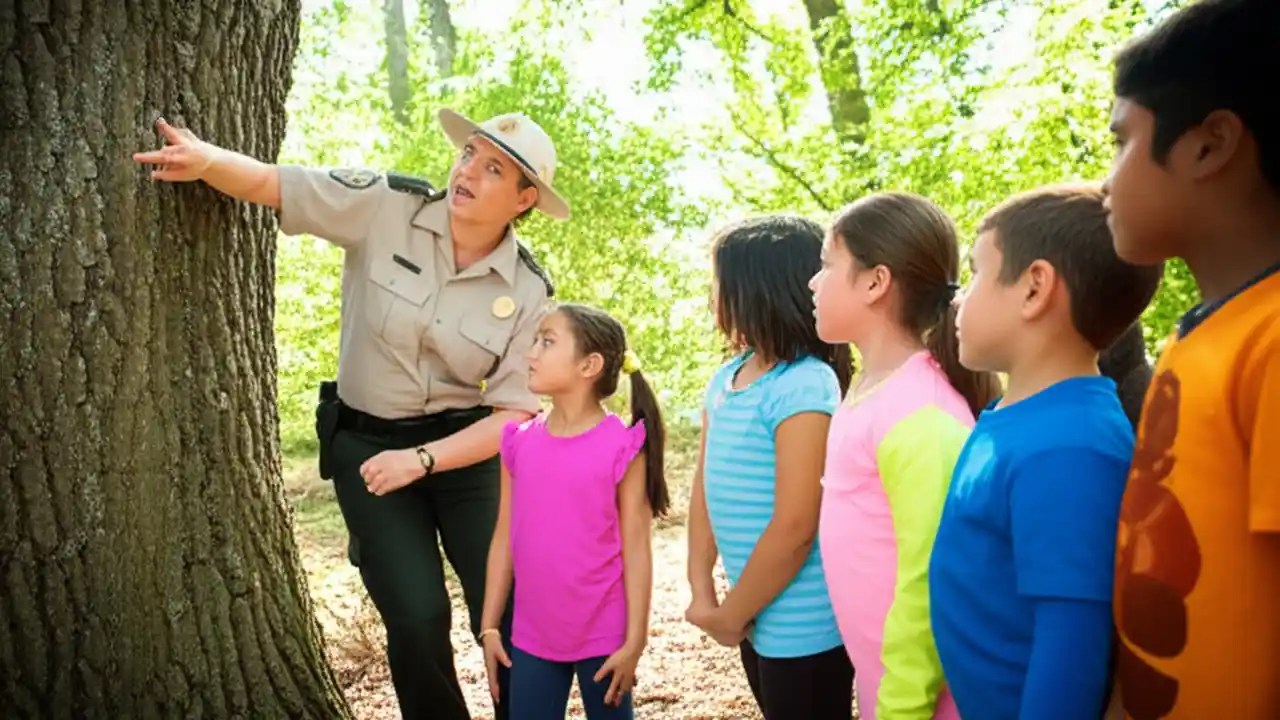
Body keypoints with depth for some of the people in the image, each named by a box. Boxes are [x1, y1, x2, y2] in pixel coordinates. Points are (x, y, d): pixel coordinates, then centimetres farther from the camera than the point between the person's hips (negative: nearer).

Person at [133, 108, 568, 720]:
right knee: (417, 617, -8)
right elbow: (267, 183, -10)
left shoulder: (527, 290, -9)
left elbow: (514, 413, -8)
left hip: (463, 448, 1)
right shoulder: (385, 207, -11)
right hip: (366, 443, -1)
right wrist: (204, 158, -32)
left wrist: (421, 459, -18)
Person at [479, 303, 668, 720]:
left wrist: (634, 641, -9)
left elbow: (636, 548, -9)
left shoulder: (622, 446, -12)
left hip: (602, 637, -4)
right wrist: (489, 626, 6)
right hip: (532, 637, 4)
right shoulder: (519, 442, 0)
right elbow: (505, 539, 5)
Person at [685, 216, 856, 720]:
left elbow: (795, 526, -22)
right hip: (759, 616, 8)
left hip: (803, 626, -7)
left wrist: (731, 614, -12)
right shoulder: (724, 380, 5)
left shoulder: (805, 386, -21)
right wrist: (702, 593, 1)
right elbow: (706, 488, 8)